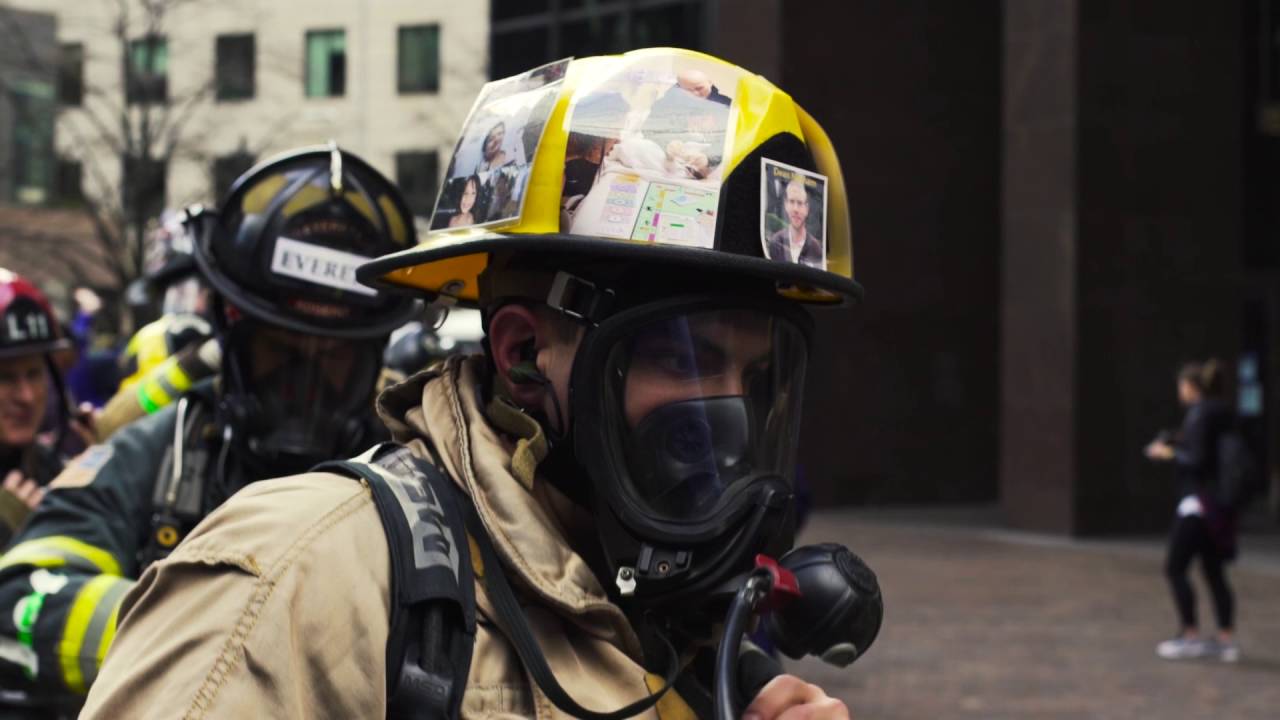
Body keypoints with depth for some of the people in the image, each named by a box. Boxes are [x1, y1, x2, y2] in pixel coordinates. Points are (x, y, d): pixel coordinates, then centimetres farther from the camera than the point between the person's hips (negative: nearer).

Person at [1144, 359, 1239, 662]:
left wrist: (1169, 453, -5)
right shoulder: (1221, 413, 12)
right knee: (1214, 572, 12)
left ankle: (1190, 635, -2)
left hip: (1199, 503, -9)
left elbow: (1198, 460, -20)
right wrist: (1175, 443, 14)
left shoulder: (1200, 414, -15)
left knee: (1175, 568, -2)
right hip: (1219, 507, 9)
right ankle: (1227, 639, 11)